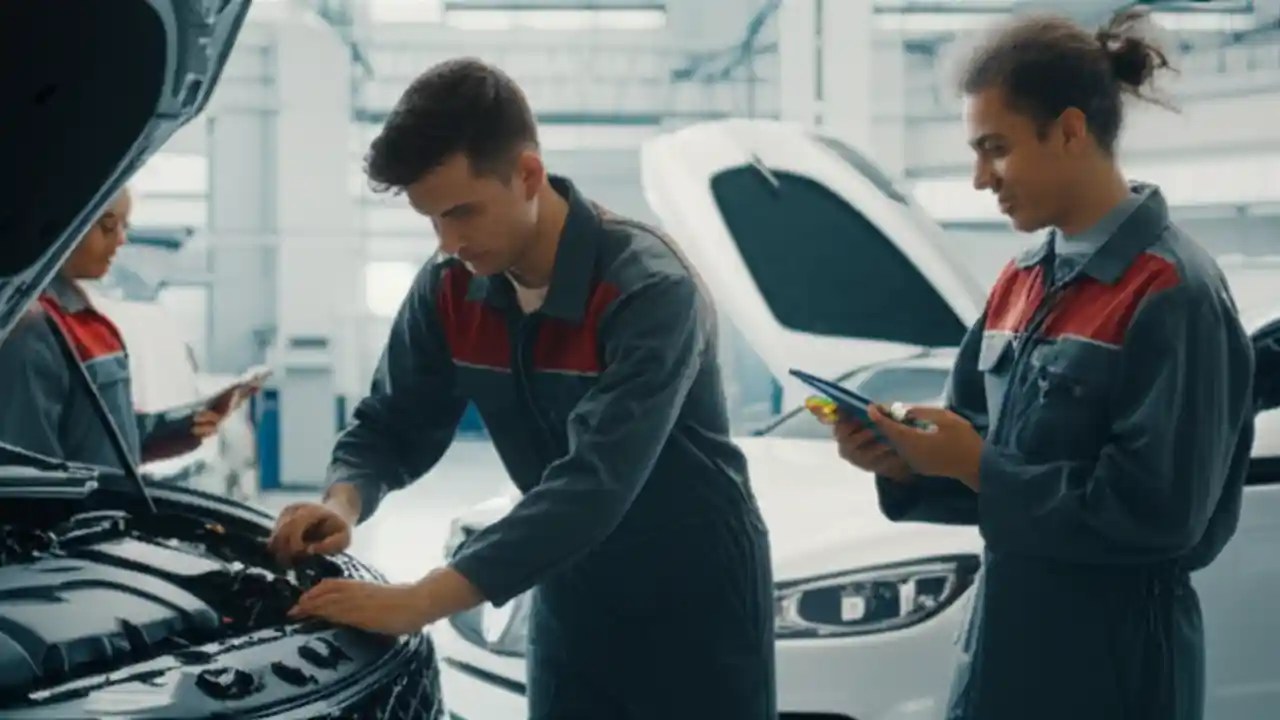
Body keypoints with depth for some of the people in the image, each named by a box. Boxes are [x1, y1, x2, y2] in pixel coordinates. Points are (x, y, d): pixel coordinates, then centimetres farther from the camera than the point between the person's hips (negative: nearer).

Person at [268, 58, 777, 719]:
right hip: (572, 603, 6)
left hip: (695, 609, -5)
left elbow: (593, 485, -36)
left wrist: (418, 602, -43)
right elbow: (392, 425, 5)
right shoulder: (451, 288, -7)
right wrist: (343, 503, -20)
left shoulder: (648, 291, -27)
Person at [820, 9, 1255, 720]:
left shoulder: (1172, 293, -16)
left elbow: (1158, 512, -22)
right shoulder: (1023, 281, 10)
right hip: (1006, 648, 8)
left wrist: (974, 468, -20)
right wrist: (907, 460, -9)